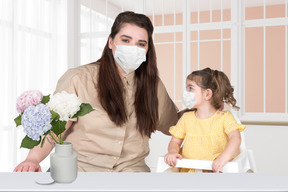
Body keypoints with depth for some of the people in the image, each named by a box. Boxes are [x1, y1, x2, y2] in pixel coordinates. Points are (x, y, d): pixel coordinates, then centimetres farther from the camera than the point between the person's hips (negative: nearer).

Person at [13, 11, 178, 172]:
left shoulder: (153, 85, 12)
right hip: (81, 166, -2)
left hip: (131, 168, 3)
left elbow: (174, 123, 24)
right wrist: (33, 158, -22)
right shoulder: (78, 79, -2)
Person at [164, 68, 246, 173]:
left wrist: (224, 157, -32)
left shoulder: (224, 117, 0)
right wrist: (172, 152, -10)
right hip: (188, 170, 2)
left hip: (215, 169, -2)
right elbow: (175, 141, 13)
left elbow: (236, 138, -14)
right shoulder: (186, 118, 11)